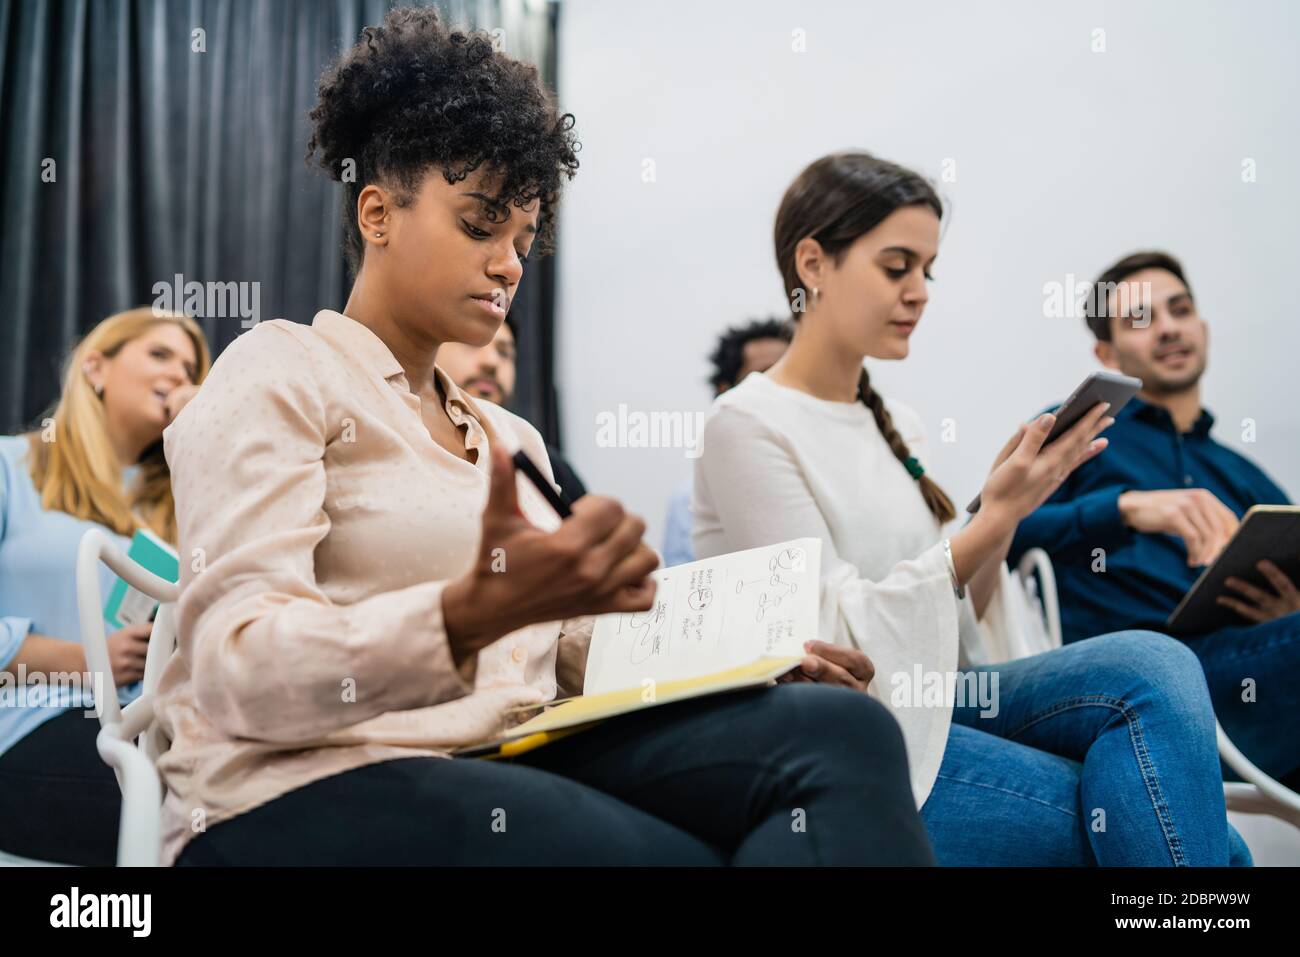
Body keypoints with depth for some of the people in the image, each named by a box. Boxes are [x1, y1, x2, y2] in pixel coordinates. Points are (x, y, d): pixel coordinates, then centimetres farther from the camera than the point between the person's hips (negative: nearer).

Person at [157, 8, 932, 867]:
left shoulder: (511, 437, 24)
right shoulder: (280, 373, 0)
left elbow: (569, 657, 14)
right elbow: (243, 673, -15)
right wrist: (477, 611, -31)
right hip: (313, 791, -7)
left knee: (841, 731, -19)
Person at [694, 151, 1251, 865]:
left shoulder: (896, 426, 14)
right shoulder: (748, 426, -8)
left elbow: (957, 624, 13)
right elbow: (838, 640, -15)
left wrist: (1003, 516, -4)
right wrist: (995, 519, -18)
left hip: (920, 704, 7)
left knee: (1154, 665, -19)